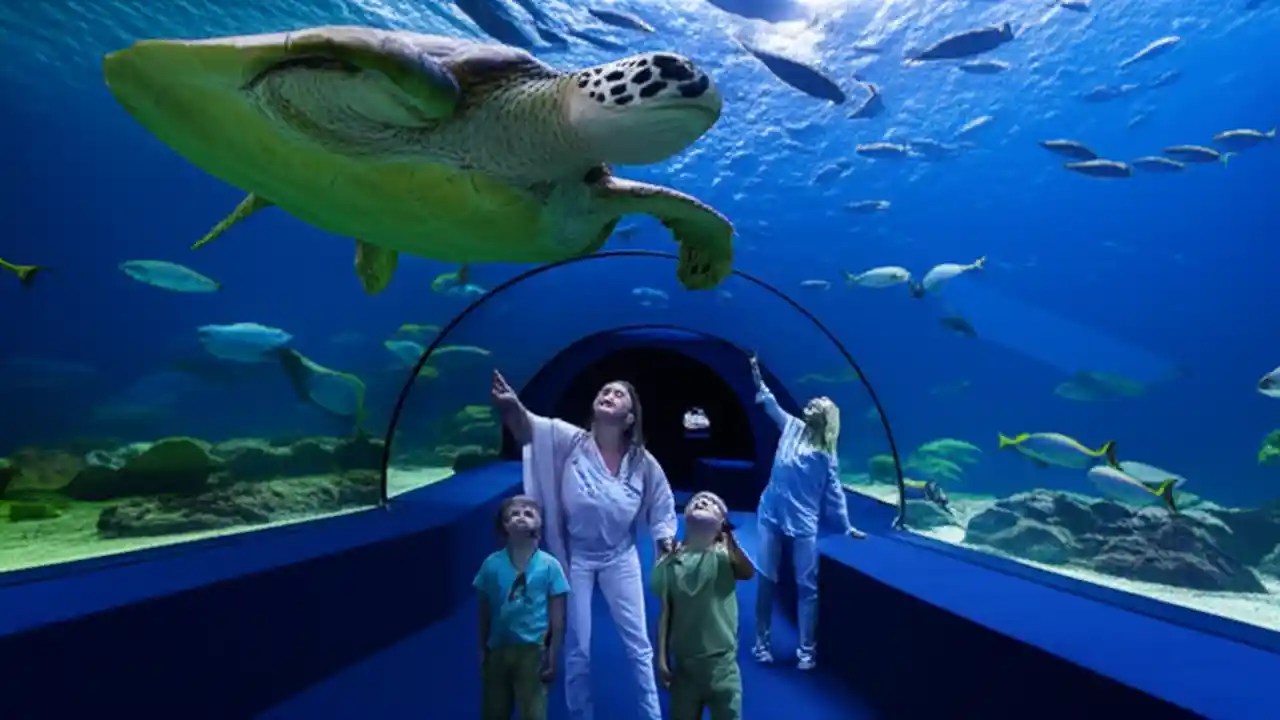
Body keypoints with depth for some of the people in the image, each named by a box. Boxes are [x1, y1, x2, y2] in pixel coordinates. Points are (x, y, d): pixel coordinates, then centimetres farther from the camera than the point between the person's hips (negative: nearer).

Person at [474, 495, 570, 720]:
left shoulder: (549, 566, -10)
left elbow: (557, 619, -5)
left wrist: (552, 658, -6)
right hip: (498, 649, 2)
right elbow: (485, 613, 4)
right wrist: (482, 652, 7)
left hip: (532, 651, -2)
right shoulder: (492, 564, -5)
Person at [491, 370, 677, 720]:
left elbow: (662, 507, 4)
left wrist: (667, 544, -4)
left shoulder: (642, 462, -12)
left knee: (638, 644, 13)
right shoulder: (570, 440, -18)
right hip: (574, 556, -1)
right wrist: (511, 405, -58)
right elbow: (528, 427, -37)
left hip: (620, 558, 1)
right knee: (576, 649, 12)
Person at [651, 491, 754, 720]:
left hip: (721, 661, -2)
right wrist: (662, 658, -1)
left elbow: (748, 573, -31)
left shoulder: (724, 556, -9)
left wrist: (729, 537, -47)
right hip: (684, 662, 2)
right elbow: (666, 613, 2)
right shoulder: (672, 562, -3)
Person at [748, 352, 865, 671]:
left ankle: (806, 650, 14)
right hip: (772, 516, 1)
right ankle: (762, 642, 18)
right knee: (767, 580, 5)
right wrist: (758, 378, 2)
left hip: (803, 523, -1)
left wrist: (846, 527, 6)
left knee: (807, 586, 2)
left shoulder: (826, 454, 4)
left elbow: (834, 492, 7)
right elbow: (770, 404, 10)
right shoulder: (792, 427, 8)